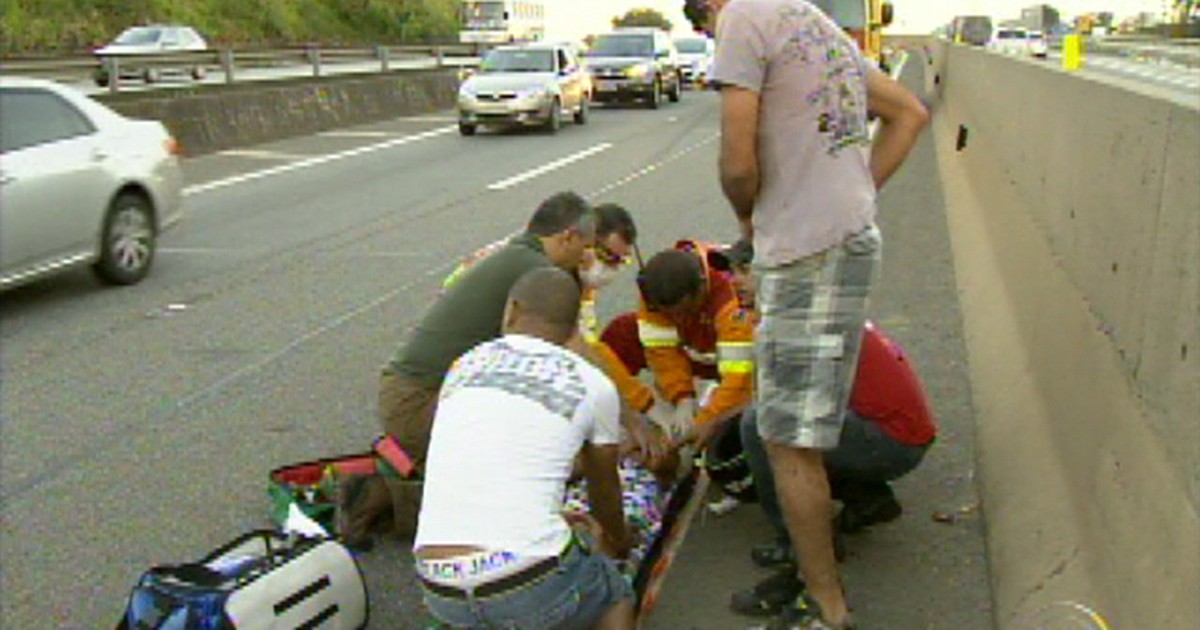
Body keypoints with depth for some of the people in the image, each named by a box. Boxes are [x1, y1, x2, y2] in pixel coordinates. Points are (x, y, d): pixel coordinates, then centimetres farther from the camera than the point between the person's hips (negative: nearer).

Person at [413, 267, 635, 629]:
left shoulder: (461, 368, 14)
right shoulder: (593, 385, 3)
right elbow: (604, 489, 21)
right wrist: (617, 540, 45)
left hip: (440, 594, 4)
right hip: (530, 589, -3)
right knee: (615, 599, 27)